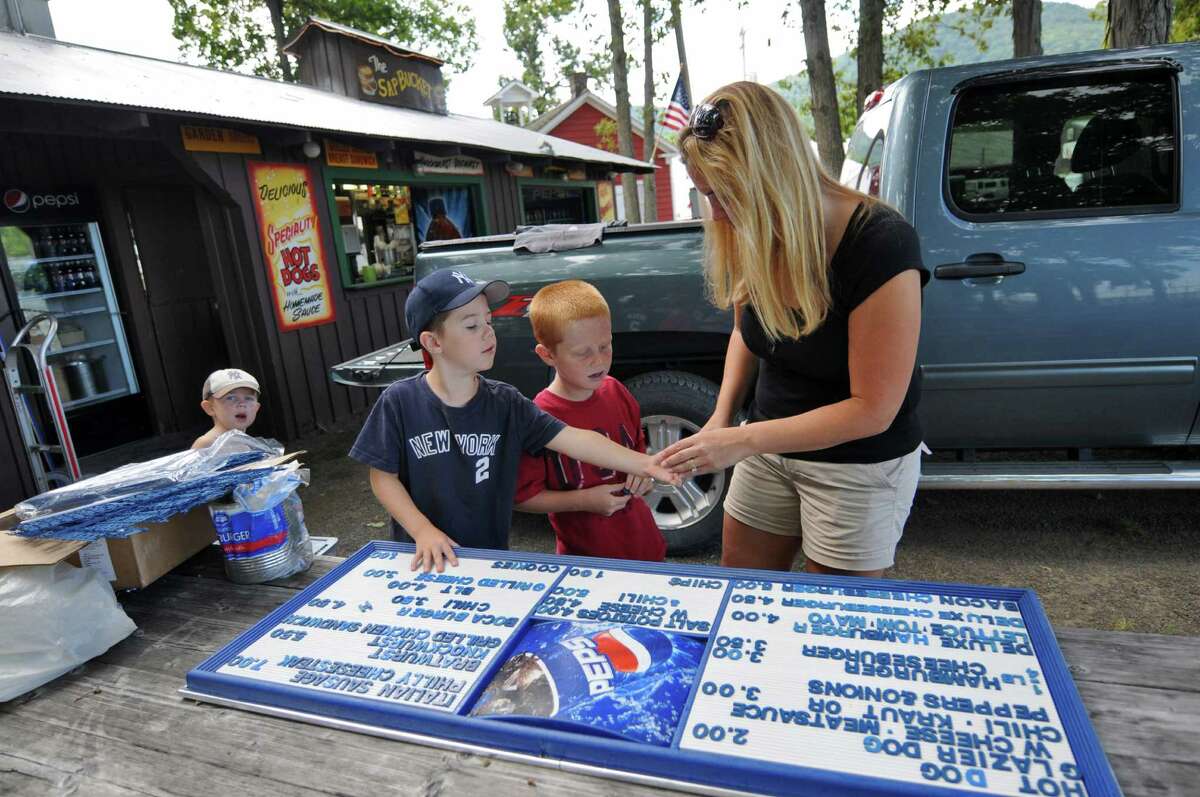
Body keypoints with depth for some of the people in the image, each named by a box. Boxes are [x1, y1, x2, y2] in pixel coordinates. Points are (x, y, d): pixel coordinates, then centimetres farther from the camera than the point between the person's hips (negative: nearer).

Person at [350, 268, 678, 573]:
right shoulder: (401, 401, -14)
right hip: (425, 557, -1)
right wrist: (422, 530, -18)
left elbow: (574, 439, -17)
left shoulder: (506, 403, -9)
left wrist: (643, 464, -25)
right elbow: (383, 477, -7)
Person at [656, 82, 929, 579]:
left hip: (859, 464, -5)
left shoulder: (880, 244, -26)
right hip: (771, 446, 6)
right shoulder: (750, 236, -9)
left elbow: (873, 409, -24)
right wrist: (722, 417, -7)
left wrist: (743, 440, -27)